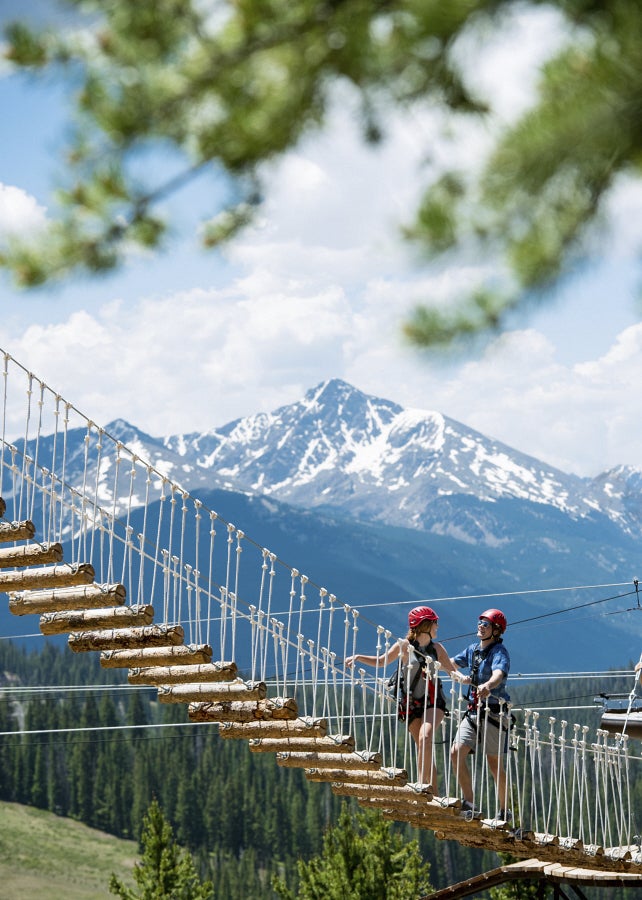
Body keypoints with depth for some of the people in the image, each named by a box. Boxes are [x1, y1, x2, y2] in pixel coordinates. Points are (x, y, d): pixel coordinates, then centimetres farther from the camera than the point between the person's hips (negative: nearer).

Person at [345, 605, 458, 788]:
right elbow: (381, 661, 8)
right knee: (422, 746, 2)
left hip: (433, 701, 0)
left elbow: (452, 671, 12)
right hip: (411, 703, 0)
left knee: (425, 738, -24)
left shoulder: (437, 648, 6)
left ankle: (423, 786, -25)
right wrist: (358, 657, -5)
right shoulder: (404, 646, -1)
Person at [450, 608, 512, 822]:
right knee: (456, 752, -6)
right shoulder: (473, 649, 12)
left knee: (494, 763, -1)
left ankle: (504, 811, 12)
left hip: (493, 713, -7)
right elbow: (452, 663, 29)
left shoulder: (499, 652, -12)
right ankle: (469, 804, -1)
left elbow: (498, 675, -33)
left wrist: (487, 686, -52)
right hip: (473, 711, 7)